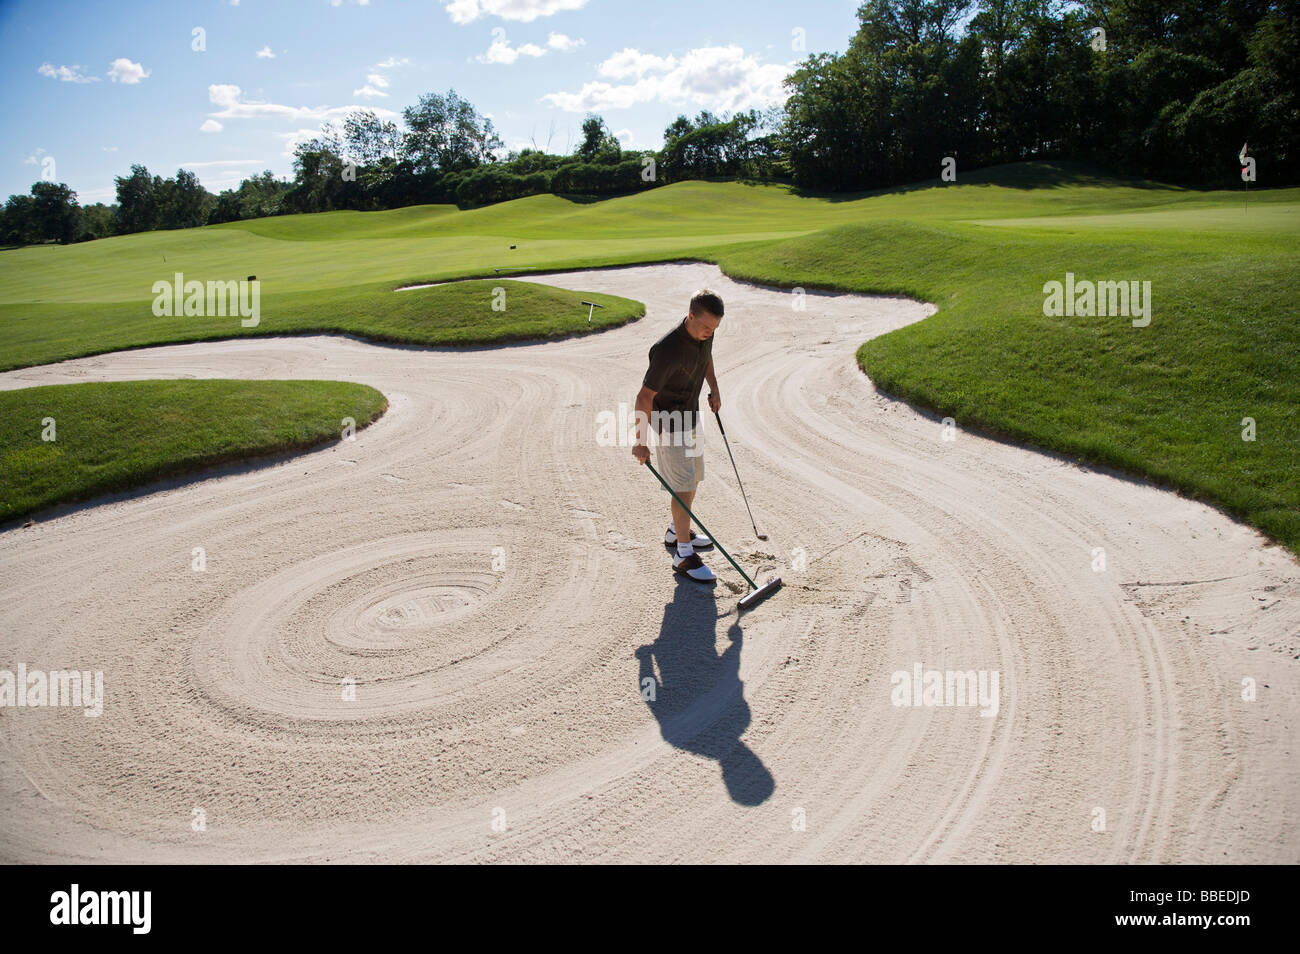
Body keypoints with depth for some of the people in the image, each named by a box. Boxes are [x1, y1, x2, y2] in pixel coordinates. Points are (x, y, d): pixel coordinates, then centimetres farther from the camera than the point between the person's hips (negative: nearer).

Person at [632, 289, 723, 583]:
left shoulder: (705, 333, -7)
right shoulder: (668, 350, -32)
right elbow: (645, 397, -27)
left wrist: (714, 387, 13)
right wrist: (640, 442, -24)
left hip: (690, 415, 9)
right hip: (668, 421, -9)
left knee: (694, 480, 17)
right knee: (684, 486, -10)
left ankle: (677, 531, 37)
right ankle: (684, 554, -3)